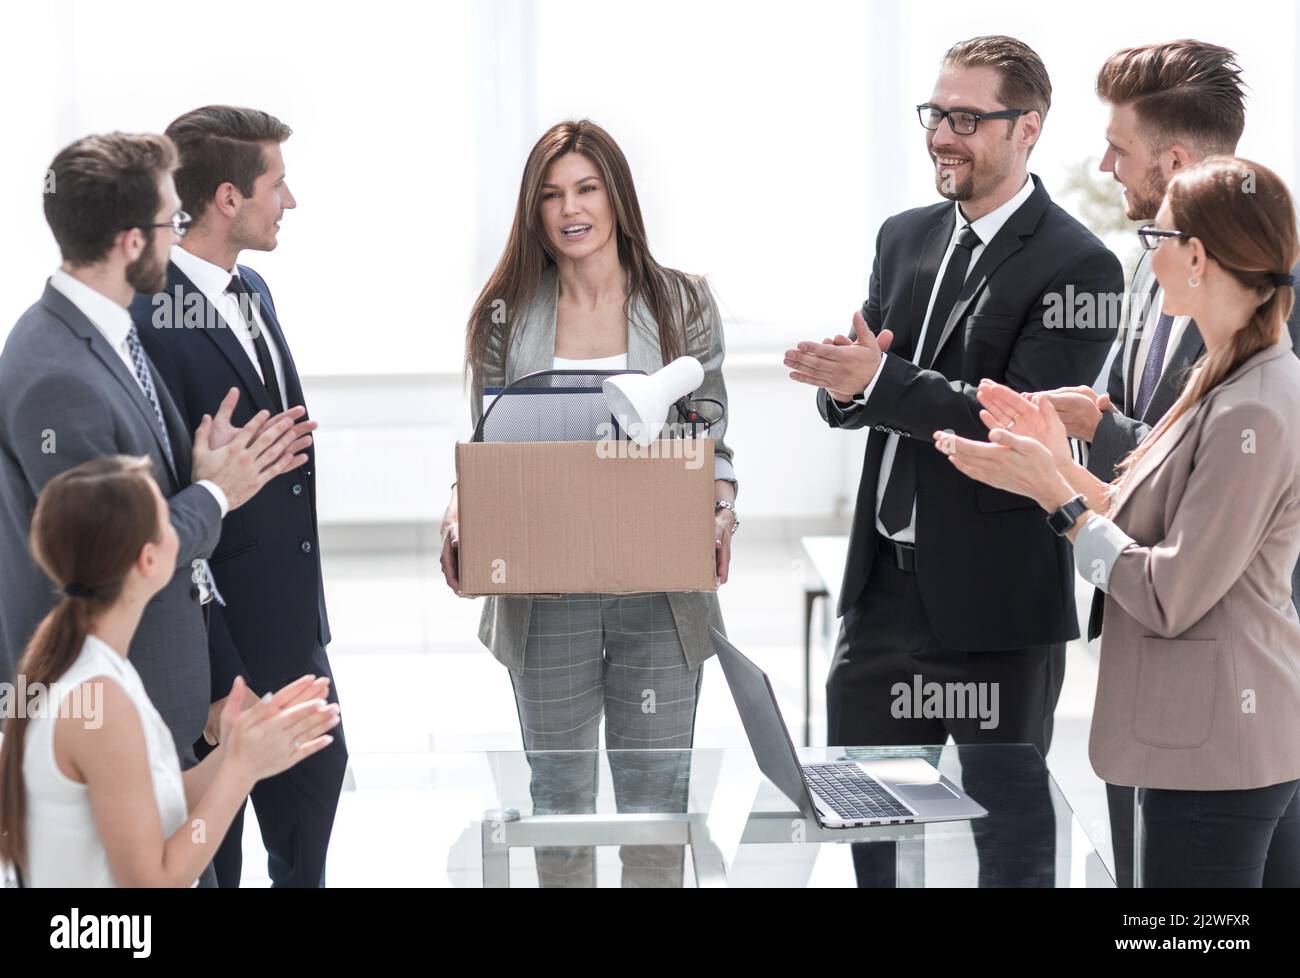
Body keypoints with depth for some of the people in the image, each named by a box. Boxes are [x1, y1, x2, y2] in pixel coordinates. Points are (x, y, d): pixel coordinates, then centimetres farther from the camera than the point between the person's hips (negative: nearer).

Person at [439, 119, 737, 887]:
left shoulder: (683, 304, 3)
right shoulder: (505, 318, 4)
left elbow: (712, 441, 4)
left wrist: (720, 513, -15)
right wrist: (459, 518, -14)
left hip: (662, 596, -1)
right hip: (544, 599, 1)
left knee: (657, 807, 5)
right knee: (558, 805, 10)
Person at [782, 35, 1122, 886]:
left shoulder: (1076, 266, -12)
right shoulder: (905, 238, 10)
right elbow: (850, 398, 9)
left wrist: (880, 381, -26)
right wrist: (843, 381, -15)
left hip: (996, 599, -7)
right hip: (886, 583, 7)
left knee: (1009, 833, 8)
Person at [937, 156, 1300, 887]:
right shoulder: (1236, 384, 10)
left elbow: (1169, 598, -20)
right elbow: (1166, 529, 11)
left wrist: (1054, 495, -14)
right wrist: (1063, 464, 5)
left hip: (1215, 755, -10)